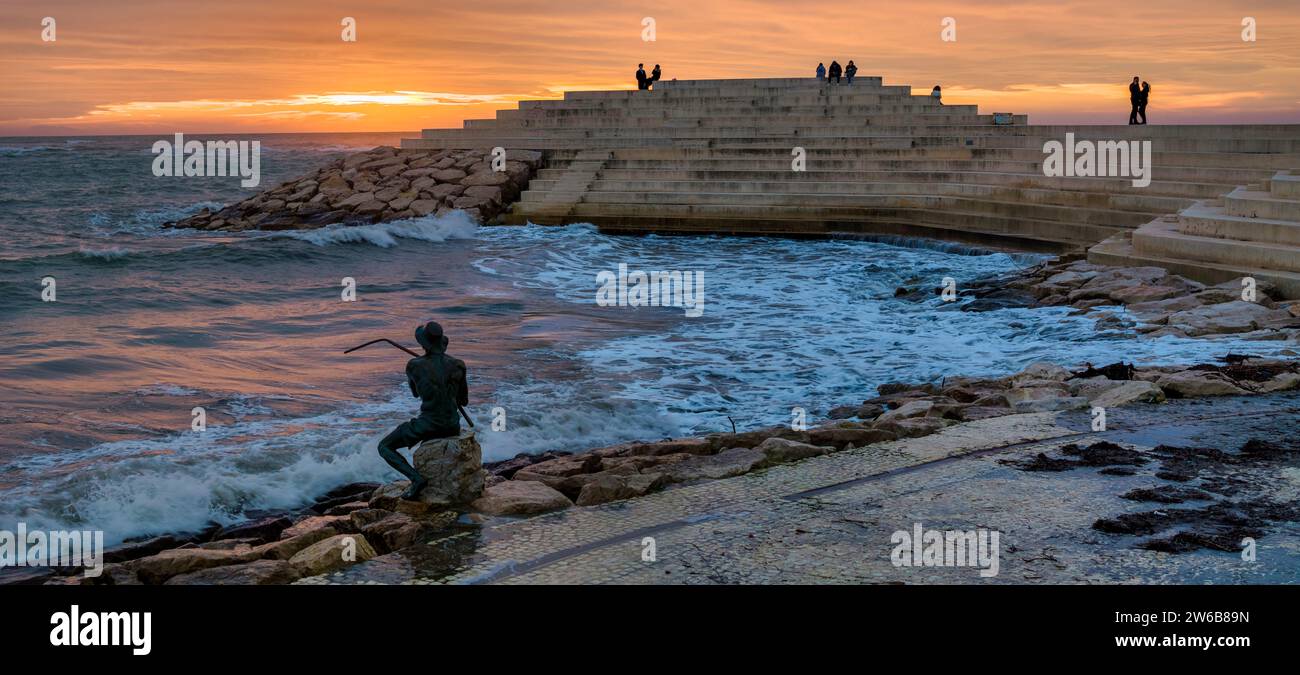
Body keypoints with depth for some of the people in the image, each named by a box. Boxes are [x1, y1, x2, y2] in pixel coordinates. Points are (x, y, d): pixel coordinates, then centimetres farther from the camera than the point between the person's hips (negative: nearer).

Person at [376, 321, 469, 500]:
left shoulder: (414, 366, -9)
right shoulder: (457, 366, -2)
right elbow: (464, 401, 10)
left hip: (428, 423, -5)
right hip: (453, 425, 5)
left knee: (385, 447, 13)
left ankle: (416, 478, -5)